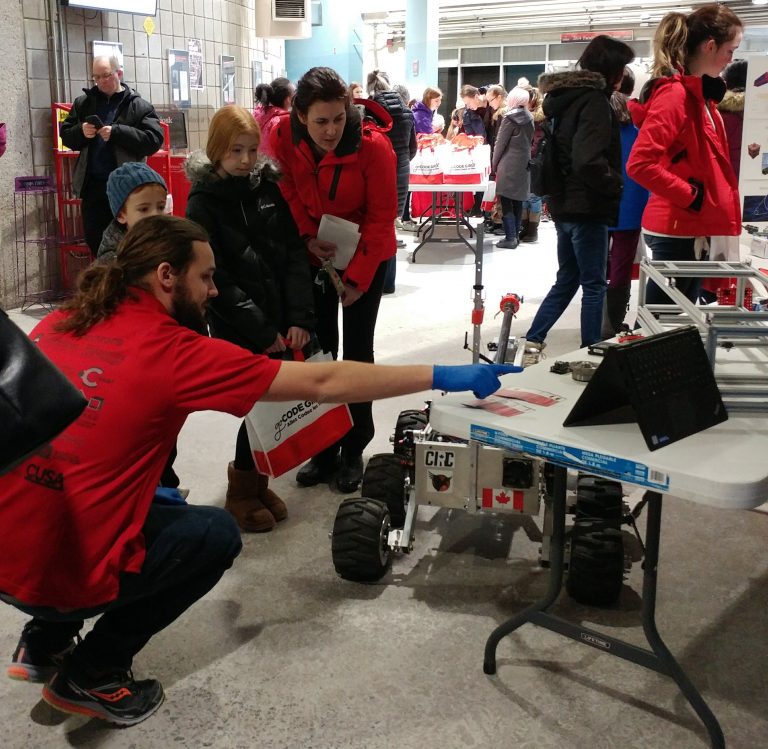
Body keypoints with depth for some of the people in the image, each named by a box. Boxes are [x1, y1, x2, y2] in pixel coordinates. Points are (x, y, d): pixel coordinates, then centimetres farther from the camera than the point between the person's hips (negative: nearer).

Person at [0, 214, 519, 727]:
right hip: (66, 578, -7)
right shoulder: (175, 353, -15)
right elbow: (322, 383, -12)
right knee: (216, 533, 13)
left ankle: (46, 641, 25)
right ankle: (92, 675, 14)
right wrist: (441, 377, -4)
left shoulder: (58, 325, 3)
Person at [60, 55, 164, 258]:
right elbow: (65, 134, 13)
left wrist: (117, 132, -19)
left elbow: (154, 140, -11)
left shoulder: (139, 106, 0)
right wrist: (81, 132, -9)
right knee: (94, 241, 12)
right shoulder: (83, 103, 12)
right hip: (92, 185, 4)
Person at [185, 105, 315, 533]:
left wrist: (300, 316, -9)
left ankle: (258, 479, 27)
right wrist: (261, 329, -14)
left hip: (278, 320, 5)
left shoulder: (268, 188, 6)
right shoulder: (203, 204, -8)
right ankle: (243, 492, 15)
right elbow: (216, 278, -12)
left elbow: (294, 252, 2)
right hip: (236, 327, -4)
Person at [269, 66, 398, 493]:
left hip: (367, 253, -3)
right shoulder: (284, 137, -17)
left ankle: (354, 450, 12)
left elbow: (381, 216, -18)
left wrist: (357, 277, -18)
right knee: (319, 347, 5)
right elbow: (287, 192, -1)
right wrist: (308, 237, -15)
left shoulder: (373, 146, -26)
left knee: (357, 349, -1)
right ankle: (323, 446, 16)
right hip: (314, 252, 3)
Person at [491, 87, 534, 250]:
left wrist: (494, 164, 0)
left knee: (506, 201, -4)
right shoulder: (529, 118, 7)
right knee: (518, 200, 12)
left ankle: (510, 238, -7)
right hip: (523, 164, 7)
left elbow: (500, 143, -9)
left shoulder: (510, 118, -11)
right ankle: (515, 235, 17)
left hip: (509, 165, -7)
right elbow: (528, 141, 9)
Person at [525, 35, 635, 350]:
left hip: (564, 203, 9)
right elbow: (588, 161, -27)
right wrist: (614, 185, -11)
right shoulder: (594, 101, -15)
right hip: (587, 207, -9)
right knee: (594, 285, 1)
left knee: (567, 279, 18)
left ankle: (532, 341, 19)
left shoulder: (567, 97, 13)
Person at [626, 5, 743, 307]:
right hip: (676, 230, -10)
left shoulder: (698, 93, 12)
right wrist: (689, 195, -18)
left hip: (693, 230, 10)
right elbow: (639, 164, -26)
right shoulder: (674, 94, -17)